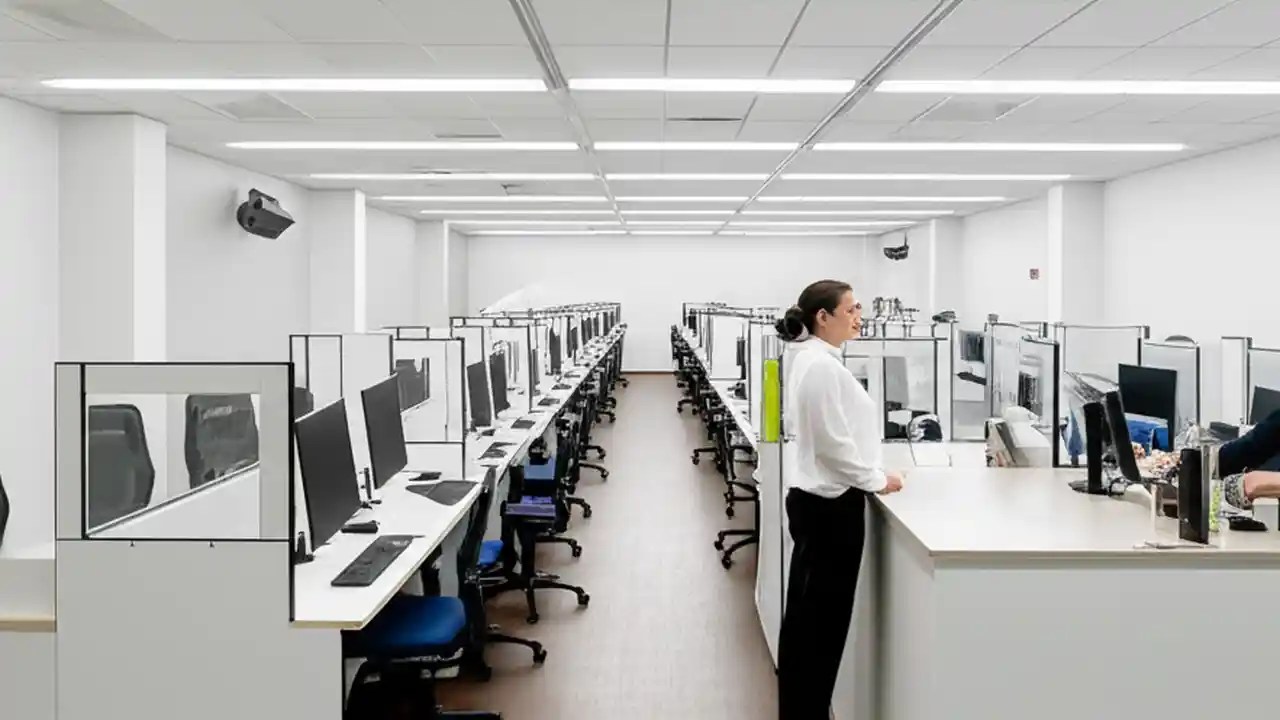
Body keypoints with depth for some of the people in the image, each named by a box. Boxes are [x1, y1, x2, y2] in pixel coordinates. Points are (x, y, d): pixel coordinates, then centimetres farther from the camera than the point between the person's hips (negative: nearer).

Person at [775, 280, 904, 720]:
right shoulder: (822, 367, -21)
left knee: (812, 614, 18)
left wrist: (870, 475, 19)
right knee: (817, 616, 1)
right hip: (829, 504, -11)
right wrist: (877, 480, -10)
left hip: (820, 497, 11)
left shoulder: (812, 358, 11)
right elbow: (834, 443, -23)